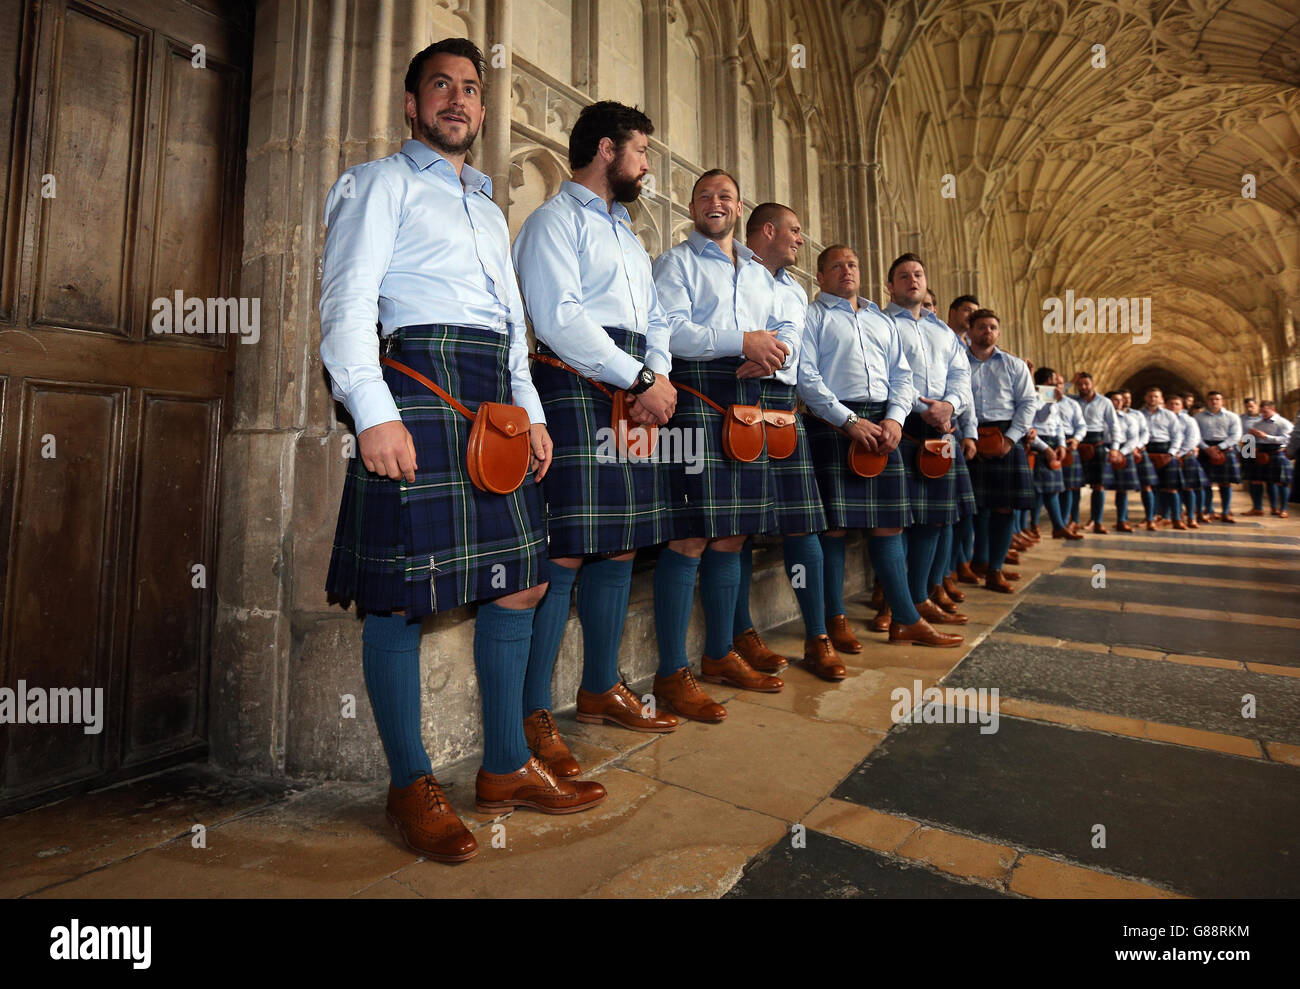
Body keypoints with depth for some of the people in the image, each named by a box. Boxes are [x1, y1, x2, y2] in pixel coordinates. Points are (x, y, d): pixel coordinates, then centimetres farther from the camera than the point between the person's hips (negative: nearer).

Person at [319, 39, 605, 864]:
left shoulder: (490, 209, 31)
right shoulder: (381, 184, 11)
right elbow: (347, 302, -3)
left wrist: (531, 412, 15)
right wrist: (374, 413, -18)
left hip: (493, 396, 7)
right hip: (417, 379, -7)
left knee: (520, 579, 3)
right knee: (401, 591, -6)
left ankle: (507, 768, 17)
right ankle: (411, 784, 10)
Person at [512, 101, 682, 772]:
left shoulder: (627, 233, 30)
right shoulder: (555, 220, 3)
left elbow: (654, 320, 23)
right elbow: (558, 318, -12)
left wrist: (659, 377, 2)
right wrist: (640, 380, -12)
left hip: (633, 395, 9)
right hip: (574, 387, -8)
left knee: (619, 547, 8)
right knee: (562, 555, -12)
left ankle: (601, 690, 21)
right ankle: (532, 717, -1)